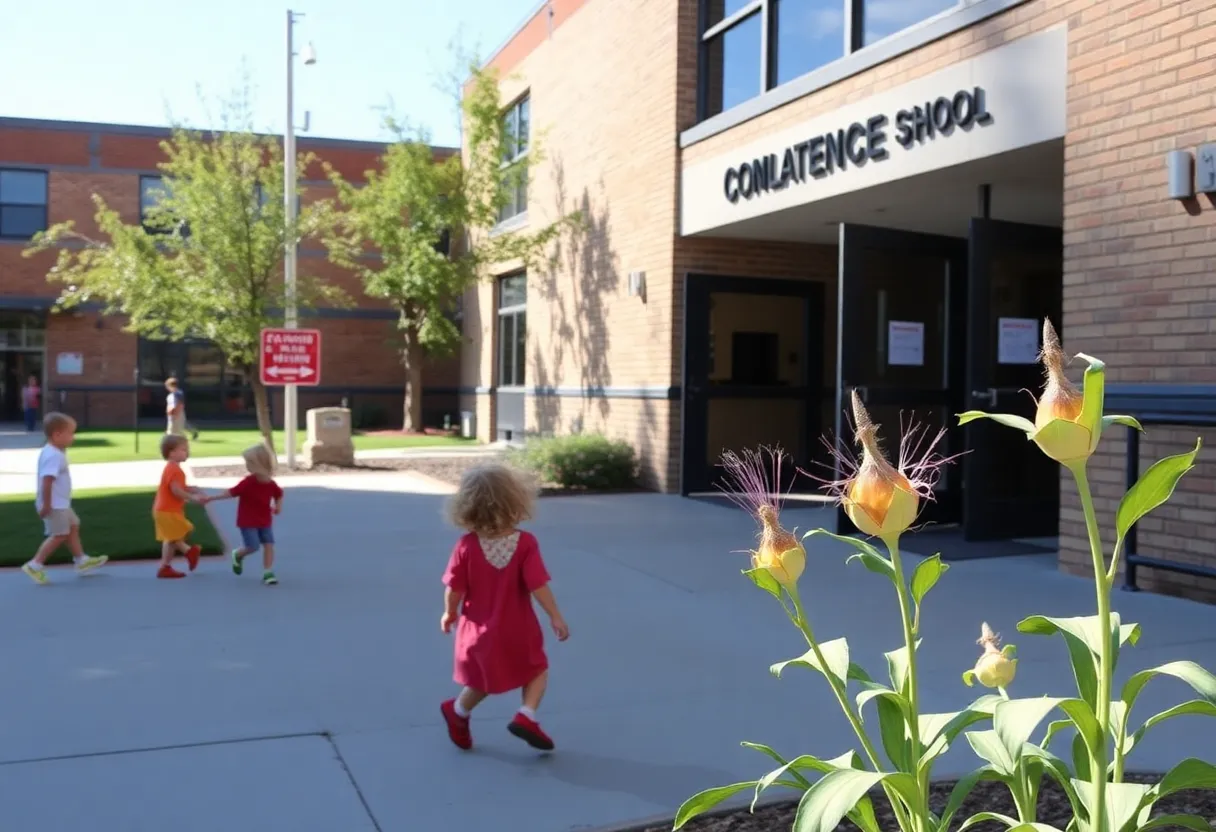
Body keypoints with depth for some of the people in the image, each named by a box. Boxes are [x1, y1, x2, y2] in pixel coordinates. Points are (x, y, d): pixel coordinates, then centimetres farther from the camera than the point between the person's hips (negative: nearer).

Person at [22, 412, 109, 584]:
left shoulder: (54, 452, 10)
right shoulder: (53, 456, -24)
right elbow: (47, 481, -29)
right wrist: (46, 504, -27)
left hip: (60, 503, 11)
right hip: (54, 505, -11)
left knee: (73, 526, 18)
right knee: (59, 535, -5)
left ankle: (82, 560, 28)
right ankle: (35, 565, 1)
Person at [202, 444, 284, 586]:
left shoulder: (271, 484, -6)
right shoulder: (248, 482, -17)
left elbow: (279, 495, 14)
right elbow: (232, 492, -15)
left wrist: (278, 506, -3)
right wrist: (211, 498, -15)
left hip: (265, 521, 3)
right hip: (248, 521, -3)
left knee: (269, 544, -4)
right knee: (252, 546, -8)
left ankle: (268, 573, 4)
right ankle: (238, 555, 27)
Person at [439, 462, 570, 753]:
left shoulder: (466, 545, -14)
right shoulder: (525, 543, -18)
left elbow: (454, 589, -10)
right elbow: (538, 586, -19)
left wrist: (449, 613, 10)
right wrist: (556, 617, -9)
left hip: (479, 630, 2)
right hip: (517, 631, -2)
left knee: (485, 680, 26)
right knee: (537, 669, 20)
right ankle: (526, 716, 1)